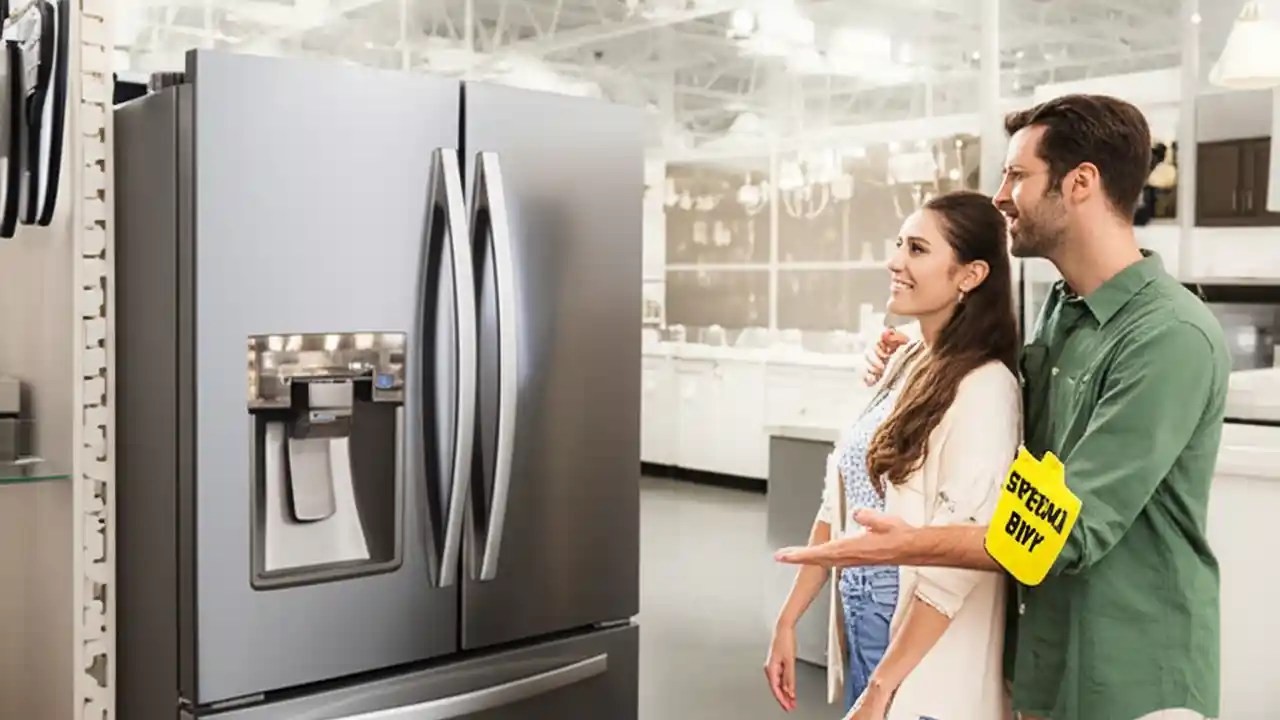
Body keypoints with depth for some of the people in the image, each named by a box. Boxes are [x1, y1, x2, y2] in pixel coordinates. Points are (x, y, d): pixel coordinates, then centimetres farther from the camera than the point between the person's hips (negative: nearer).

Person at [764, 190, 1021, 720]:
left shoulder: (983, 387, -18)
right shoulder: (905, 365, 5)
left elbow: (958, 560, -21)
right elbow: (838, 507, 9)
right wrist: (787, 621, 9)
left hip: (923, 665, -7)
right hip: (859, 626, 7)